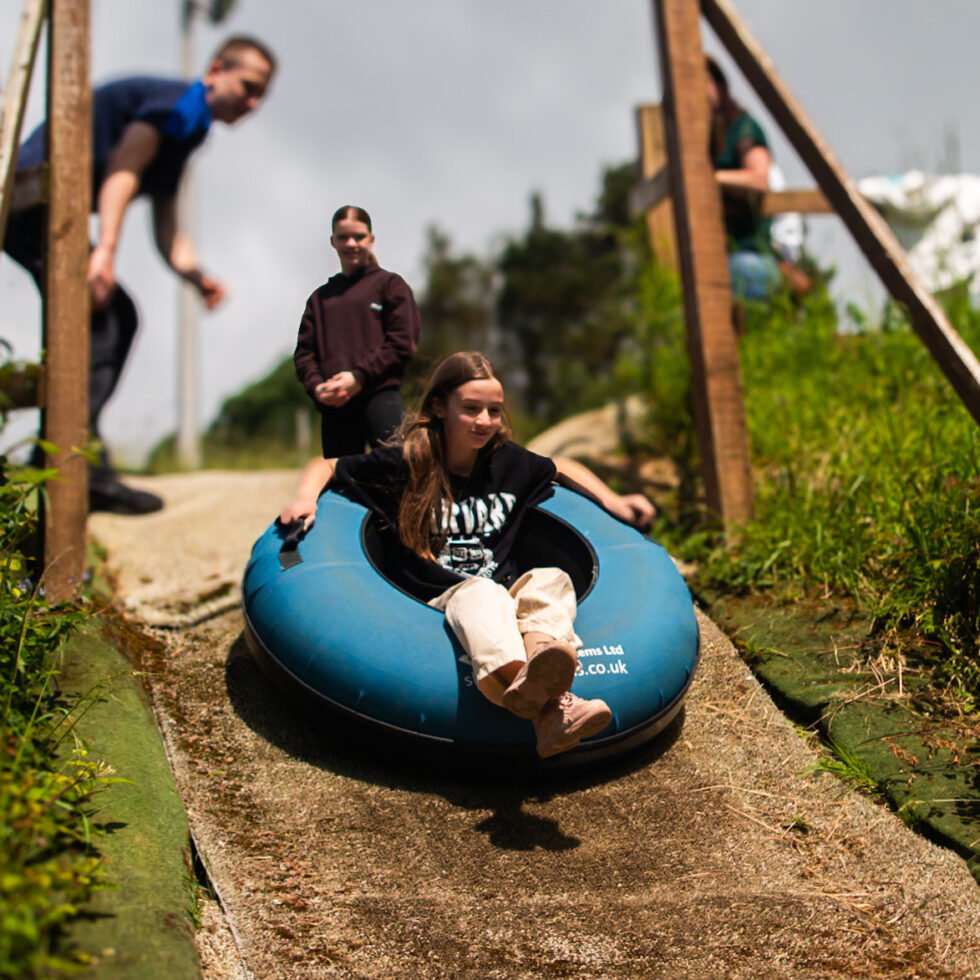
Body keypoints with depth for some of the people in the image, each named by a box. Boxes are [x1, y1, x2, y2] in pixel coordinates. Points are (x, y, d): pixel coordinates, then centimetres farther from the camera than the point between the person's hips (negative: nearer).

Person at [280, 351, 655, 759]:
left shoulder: (508, 461, 13)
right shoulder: (406, 462, 2)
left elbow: (561, 468, 33)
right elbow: (325, 467, 11)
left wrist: (612, 502, 22)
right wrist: (306, 499, -11)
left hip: (508, 596, 4)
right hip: (439, 604, -4)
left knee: (551, 580, -28)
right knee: (480, 593, -38)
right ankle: (550, 699, -70)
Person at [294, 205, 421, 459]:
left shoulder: (389, 284, 11)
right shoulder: (320, 297, 22)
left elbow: (402, 342, 0)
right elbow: (304, 351, 17)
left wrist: (359, 377, -10)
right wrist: (316, 386, -5)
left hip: (380, 396, -4)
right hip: (332, 406, 4)